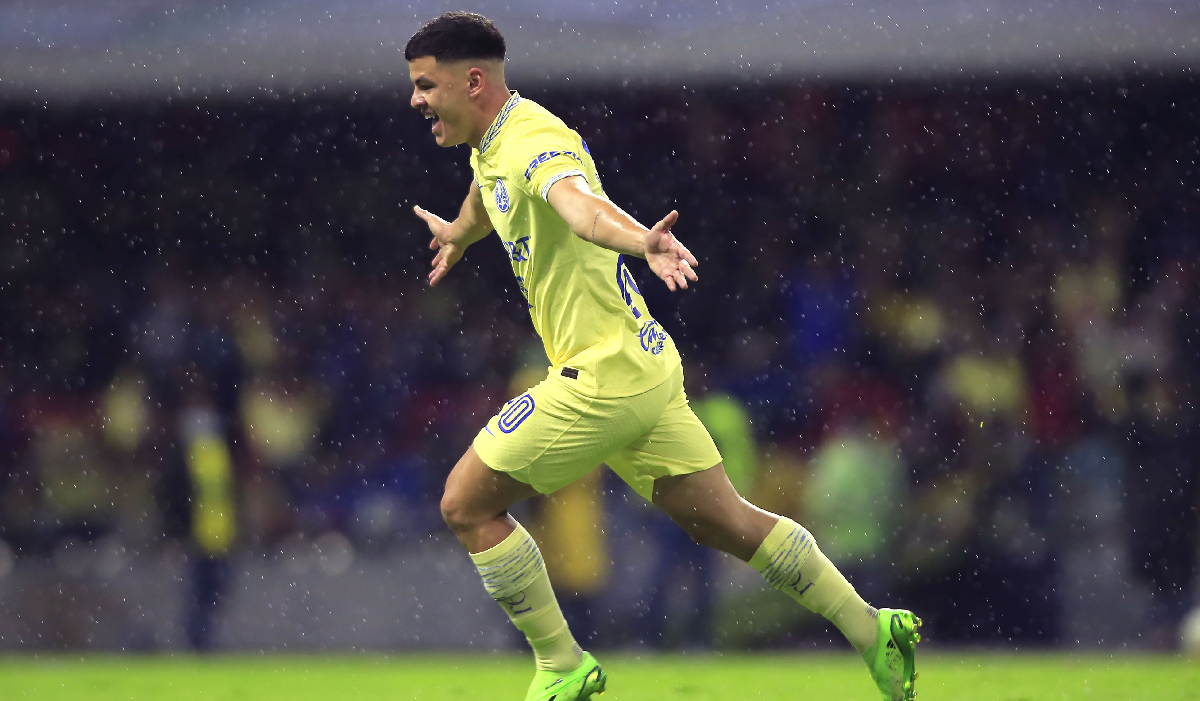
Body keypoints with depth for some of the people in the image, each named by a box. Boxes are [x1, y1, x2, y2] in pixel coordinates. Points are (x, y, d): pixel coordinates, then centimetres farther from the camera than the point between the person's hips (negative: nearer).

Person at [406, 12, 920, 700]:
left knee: (467, 507, -1)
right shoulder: (493, 142, 11)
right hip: (645, 367, 10)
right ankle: (873, 631, 14)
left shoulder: (533, 142, -20)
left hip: (602, 378, -10)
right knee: (726, 523, 13)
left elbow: (583, 206, -43)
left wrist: (640, 241, -64)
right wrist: (458, 233, 59)